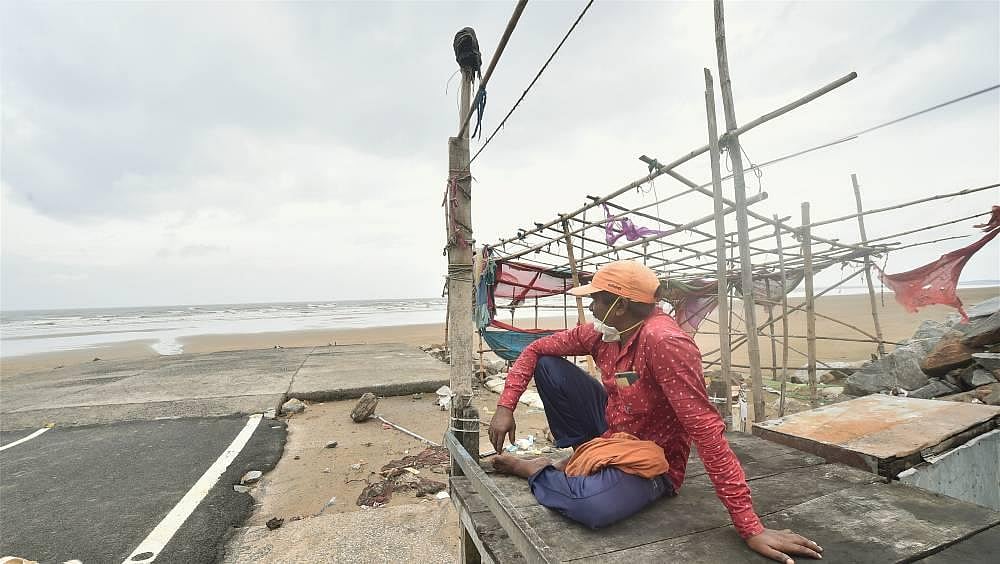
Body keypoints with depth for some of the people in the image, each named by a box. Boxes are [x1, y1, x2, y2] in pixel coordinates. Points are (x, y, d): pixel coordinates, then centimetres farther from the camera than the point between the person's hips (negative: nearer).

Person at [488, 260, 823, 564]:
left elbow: (705, 428, -32)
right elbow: (535, 350, 1)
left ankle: (533, 469, -3)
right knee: (548, 364, -6)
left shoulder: (662, 340, -30)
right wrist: (505, 407, -10)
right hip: (611, 434, 6)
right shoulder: (602, 333, -8)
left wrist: (750, 528, -29)